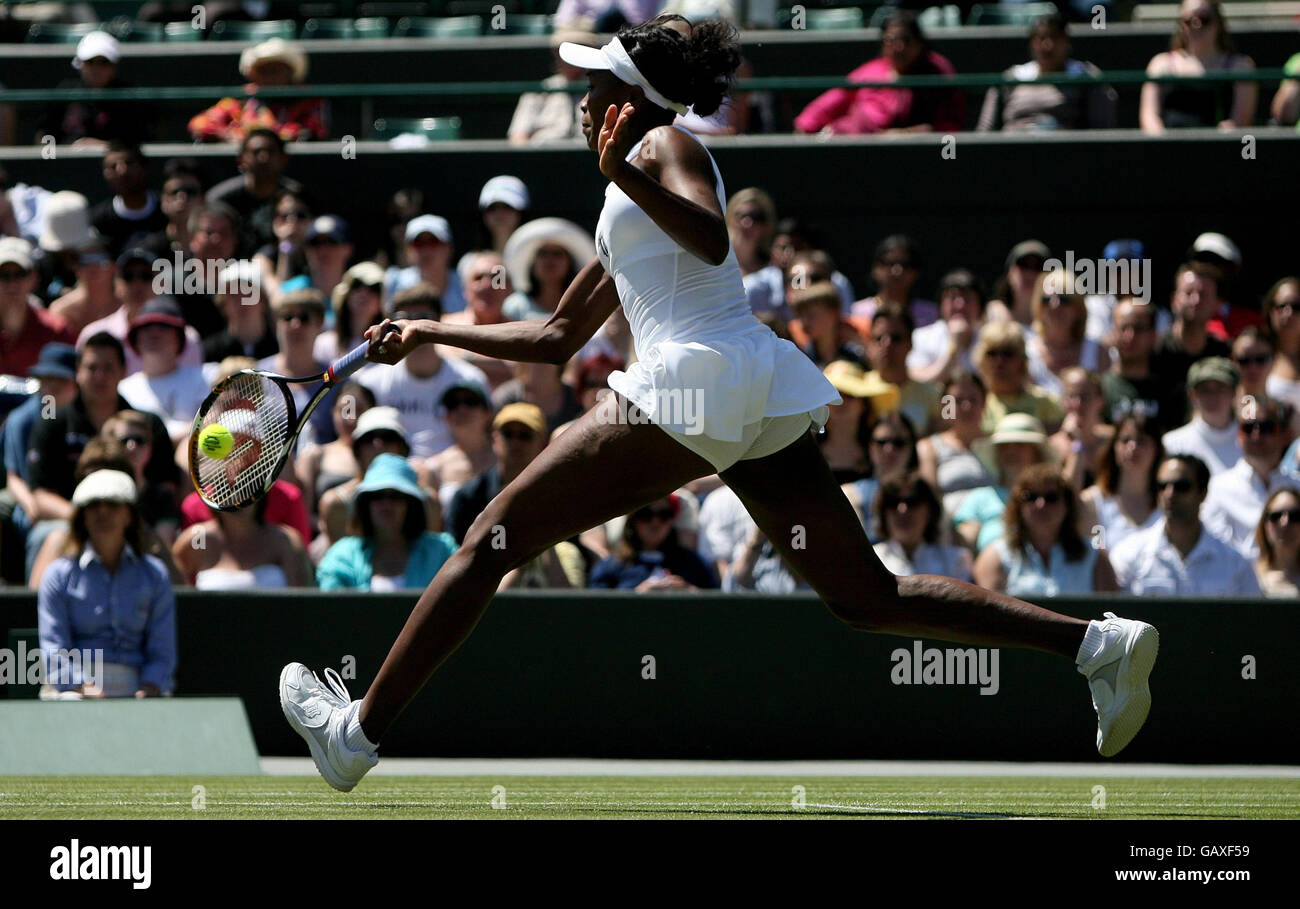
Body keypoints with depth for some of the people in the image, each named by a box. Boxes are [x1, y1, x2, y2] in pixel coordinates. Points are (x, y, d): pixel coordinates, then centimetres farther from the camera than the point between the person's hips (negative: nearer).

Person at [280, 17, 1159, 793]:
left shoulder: (666, 145, 6)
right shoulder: (623, 213, 32)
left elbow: (713, 239, -15)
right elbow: (557, 338, 39)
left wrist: (628, 175, -24)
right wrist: (430, 333, 38)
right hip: (769, 400, 9)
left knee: (489, 543, -3)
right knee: (867, 597, 6)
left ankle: (359, 732, -4)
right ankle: (1096, 642, -6)